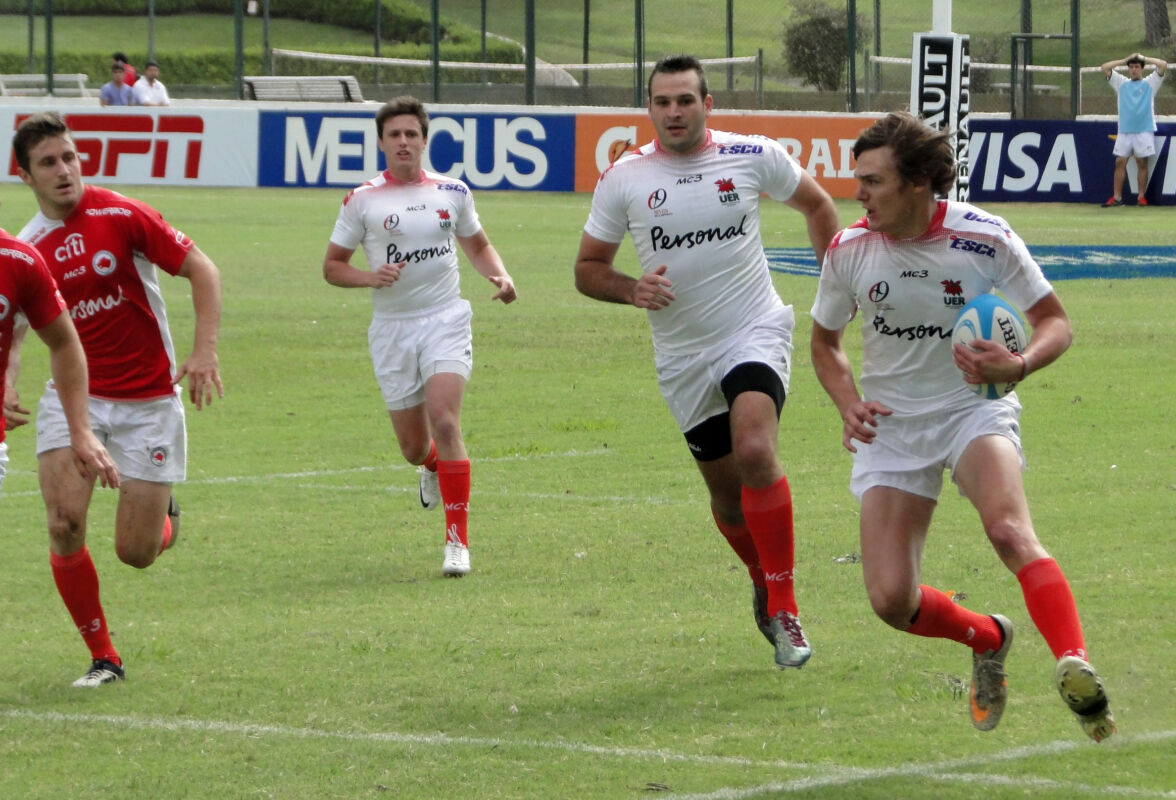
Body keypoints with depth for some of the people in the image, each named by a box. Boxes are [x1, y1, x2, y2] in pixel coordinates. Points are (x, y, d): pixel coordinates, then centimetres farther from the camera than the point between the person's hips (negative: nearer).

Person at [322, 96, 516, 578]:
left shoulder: (452, 193, 6)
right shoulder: (362, 201, 1)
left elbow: (478, 246, 21)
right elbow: (332, 266, 5)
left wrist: (500, 276, 0)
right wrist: (370, 277, -15)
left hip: (445, 321, -1)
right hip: (391, 329, 1)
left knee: (444, 422, -21)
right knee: (414, 446, 6)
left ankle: (458, 539, -18)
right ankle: (432, 467, 47)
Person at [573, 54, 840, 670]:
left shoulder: (754, 157, -3)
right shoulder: (622, 179, -2)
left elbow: (816, 205, 15)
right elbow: (588, 268, 6)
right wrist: (631, 289, -14)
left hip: (755, 334, -3)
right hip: (682, 358, 3)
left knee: (755, 452, -26)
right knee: (726, 491, 8)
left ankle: (783, 608, -20)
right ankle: (764, 583, 37)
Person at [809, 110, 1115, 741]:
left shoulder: (985, 238, -15)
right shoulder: (849, 250, -7)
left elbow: (1054, 320, -5)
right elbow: (825, 340, 11)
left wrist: (1019, 366, -27)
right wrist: (848, 403, -9)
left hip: (975, 410, -3)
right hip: (891, 428, 3)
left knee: (1007, 528, -35)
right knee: (890, 600, -8)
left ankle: (1075, 666, -42)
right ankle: (988, 641, 23)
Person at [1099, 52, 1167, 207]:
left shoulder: (1149, 83, 9)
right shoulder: (1122, 83, 17)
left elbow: (1163, 65, -1)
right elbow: (1105, 68, 12)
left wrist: (1144, 59, 8)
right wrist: (1125, 60, 12)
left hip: (1144, 131, -3)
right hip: (1124, 130, 3)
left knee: (1142, 163, -2)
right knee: (1120, 163, -2)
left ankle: (1142, 197, 3)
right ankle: (1117, 197, -1)